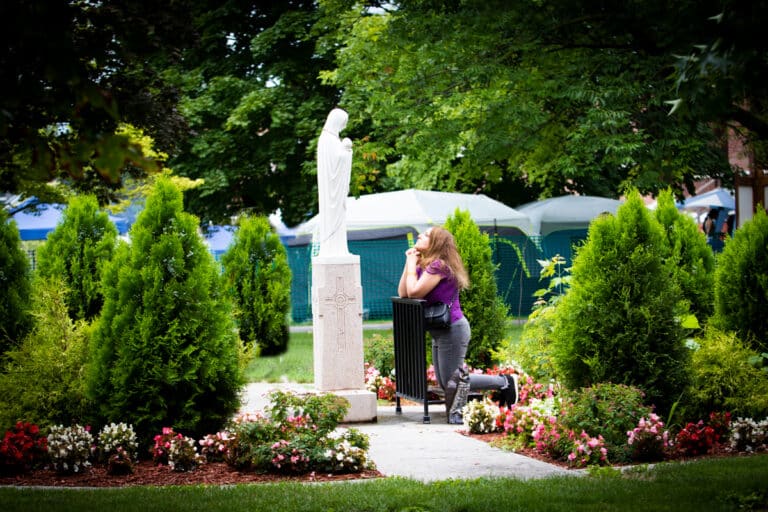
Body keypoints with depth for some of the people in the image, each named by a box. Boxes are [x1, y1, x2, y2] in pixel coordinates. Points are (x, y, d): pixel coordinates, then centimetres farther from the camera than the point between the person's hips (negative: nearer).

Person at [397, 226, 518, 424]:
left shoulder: (438, 265, -19)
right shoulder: (424, 265, 11)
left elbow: (414, 292, -25)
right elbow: (403, 293, 6)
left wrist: (412, 264, -12)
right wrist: (409, 262, 2)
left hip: (452, 330, -10)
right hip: (440, 332, 10)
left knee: (451, 382, -4)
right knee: (444, 383, 12)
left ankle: (505, 382, 7)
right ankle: (504, 382, 17)